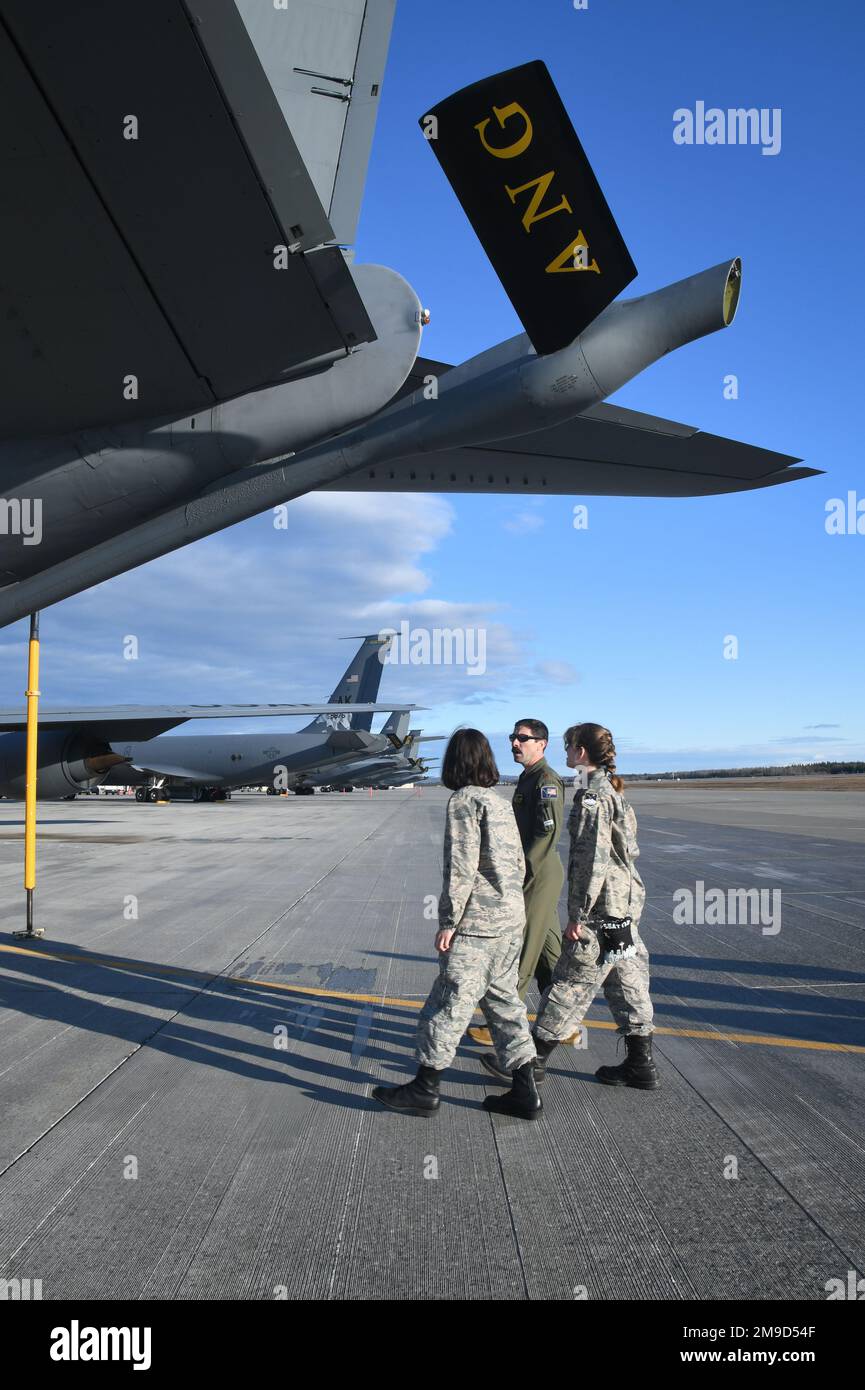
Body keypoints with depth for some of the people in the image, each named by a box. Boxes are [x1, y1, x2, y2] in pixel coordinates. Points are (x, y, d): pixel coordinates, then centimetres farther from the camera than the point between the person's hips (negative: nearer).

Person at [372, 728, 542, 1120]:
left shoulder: (463, 801, -12)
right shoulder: (502, 803, 12)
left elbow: (461, 867, -18)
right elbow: (518, 864, 16)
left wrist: (448, 922, -14)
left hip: (476, 925, -8)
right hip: (511, 921, 8)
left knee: (450, 1001, 1)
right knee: (503, 999, 14)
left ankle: (426, 1088, 11)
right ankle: (525, 1091, 16)